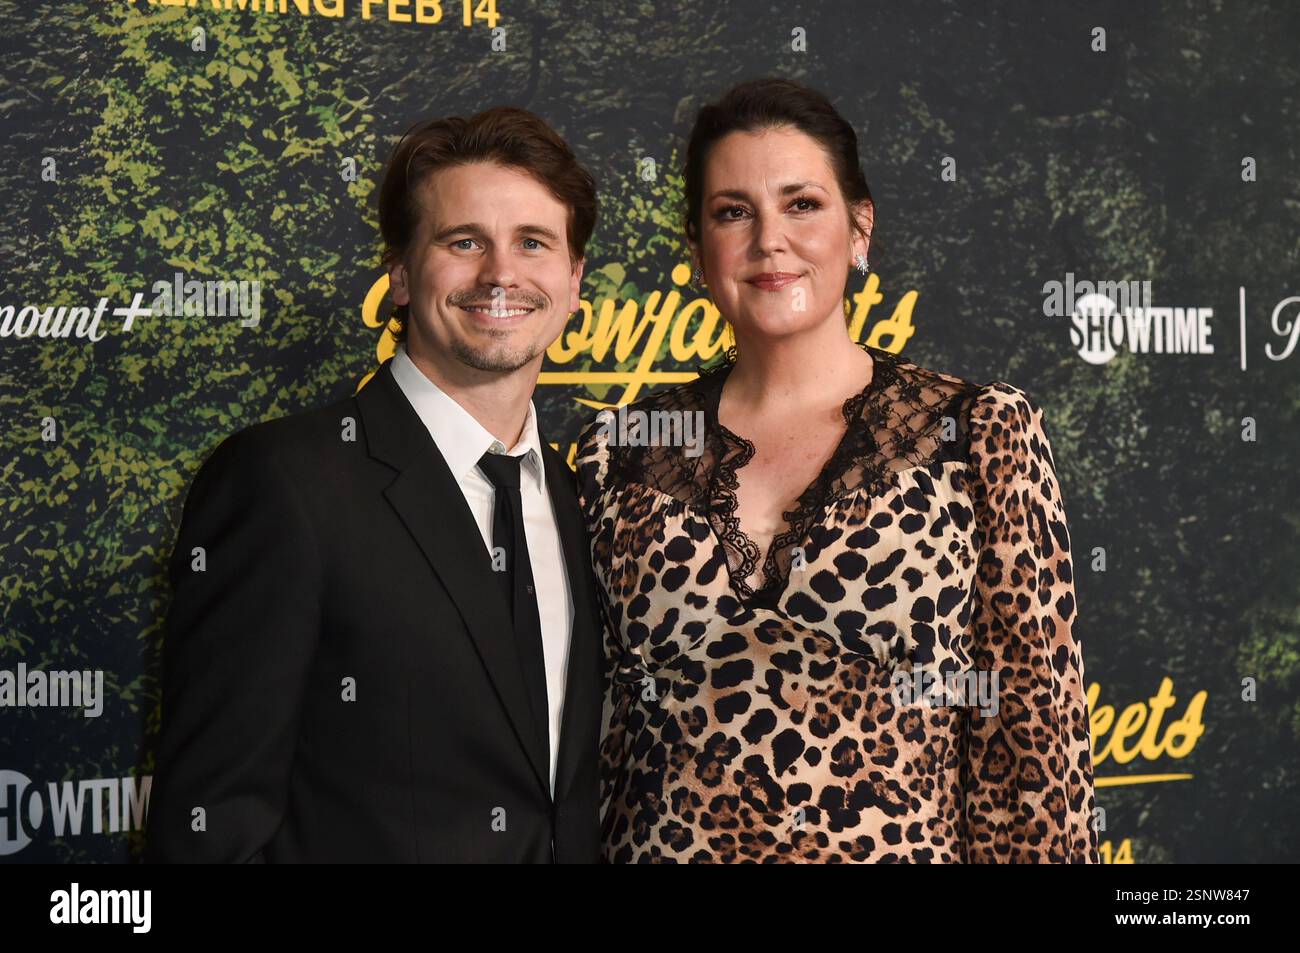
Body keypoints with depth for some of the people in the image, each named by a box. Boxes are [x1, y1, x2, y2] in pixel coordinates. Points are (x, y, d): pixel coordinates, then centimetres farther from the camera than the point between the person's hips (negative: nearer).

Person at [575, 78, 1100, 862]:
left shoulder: (983, 435, -6)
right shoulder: (621, 455, -1)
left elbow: (1036, 729, -6)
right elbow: (593, 731, 4)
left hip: (910, 847, -1)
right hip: (671, 844, 2)